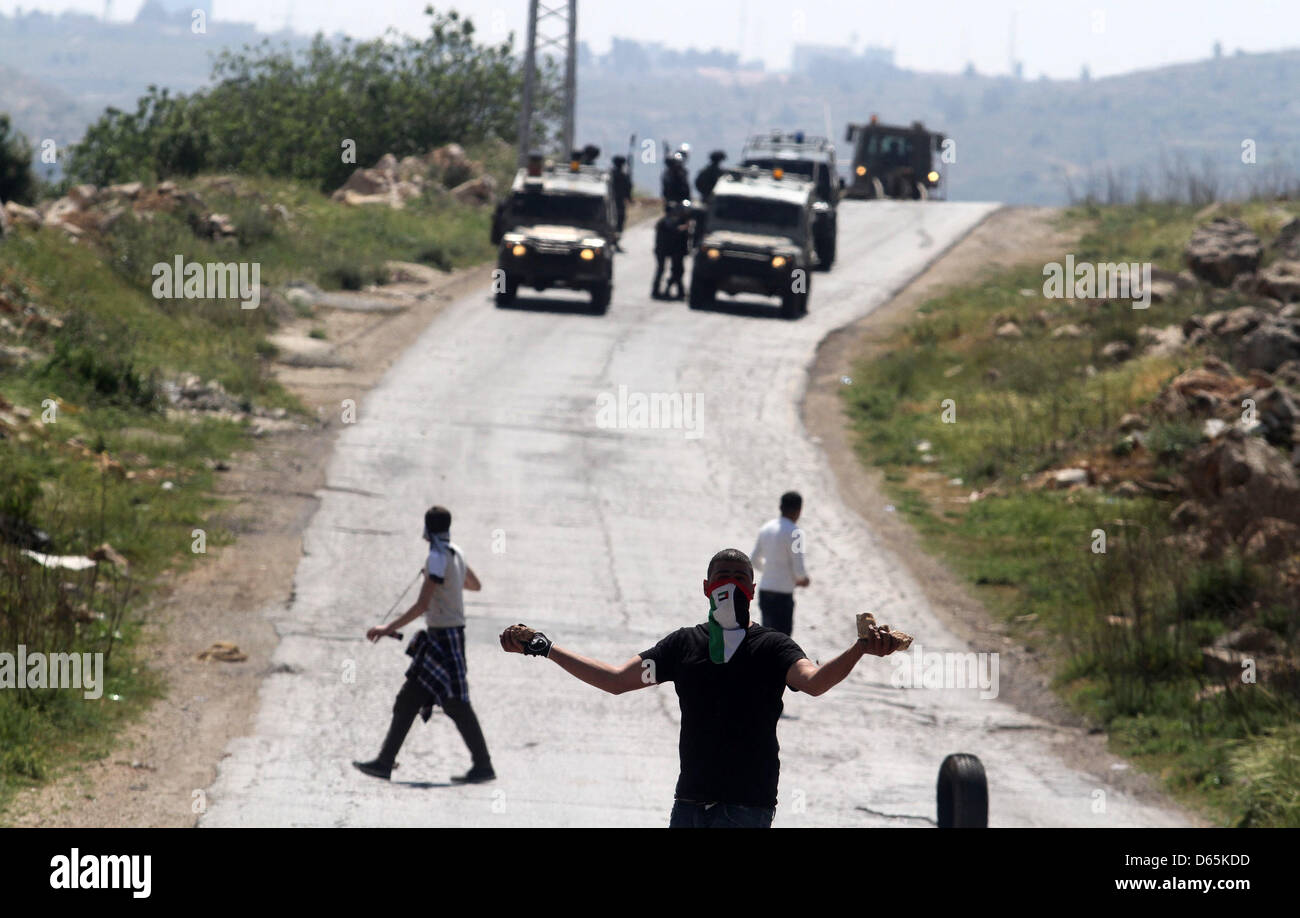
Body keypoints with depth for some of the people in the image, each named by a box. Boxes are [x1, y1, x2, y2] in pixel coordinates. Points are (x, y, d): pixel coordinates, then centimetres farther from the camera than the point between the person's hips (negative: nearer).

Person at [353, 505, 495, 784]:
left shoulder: (438, 559, -16)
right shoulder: (455, 554, 10)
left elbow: (423, 604, -22)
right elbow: (475, 585, 28)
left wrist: (390, 628, -21)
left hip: (445, 637, -9)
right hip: (438, 637, 9)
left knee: (456, 705, -7)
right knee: (408, 700, 8)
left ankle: (483, 766, -4)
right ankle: (385, 761, 7)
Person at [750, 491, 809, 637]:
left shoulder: (766, 528, 9)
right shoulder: (794, 533, -13)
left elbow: (754, 561, 18)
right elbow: (799, 570, -15)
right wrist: (803, 579, 7)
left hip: (764, 591, 7)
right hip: (782, 594, -7)